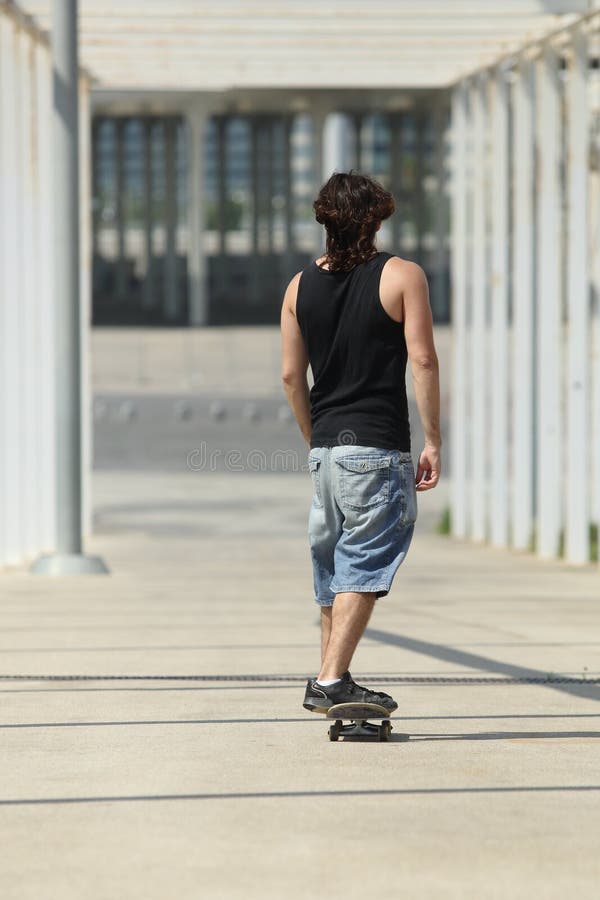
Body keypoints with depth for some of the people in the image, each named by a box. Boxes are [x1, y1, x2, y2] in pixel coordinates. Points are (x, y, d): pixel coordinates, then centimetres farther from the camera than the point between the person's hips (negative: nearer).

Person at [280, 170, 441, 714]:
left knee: (334, 565, 16)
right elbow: (422, 359, -10)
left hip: (326, 446, 6)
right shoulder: (402, 276, -3)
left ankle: (327, 679, 21)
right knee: (364, 566, -6)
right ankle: (333, 680, -14)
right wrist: (433, 441, -6)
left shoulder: (301, 286, 10)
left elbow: (291, 375, 11)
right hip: (378, 446, -5)